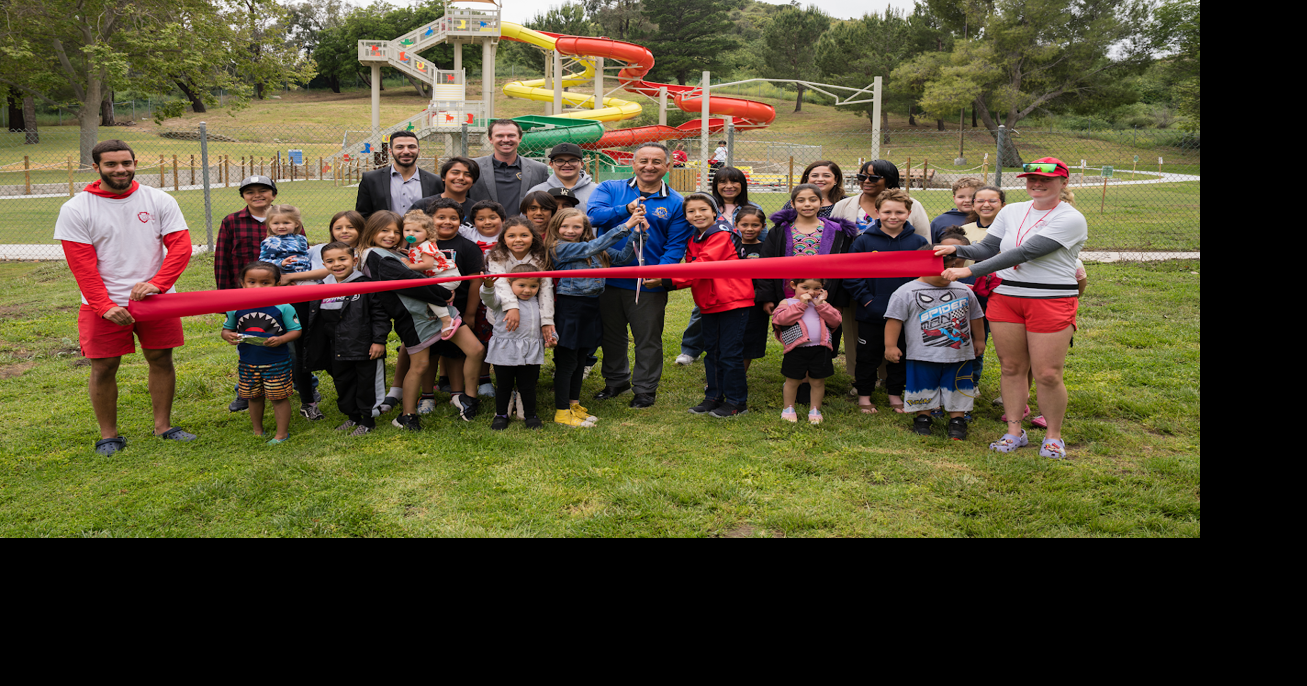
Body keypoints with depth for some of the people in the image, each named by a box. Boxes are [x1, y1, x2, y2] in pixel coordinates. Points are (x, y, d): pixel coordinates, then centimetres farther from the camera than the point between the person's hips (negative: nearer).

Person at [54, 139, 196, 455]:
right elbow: (82, 265, -7)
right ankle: (109, 436, 16)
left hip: (156, 299, 2)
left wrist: (157, 283, -19)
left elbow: (180, 247, -5)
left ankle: (163, 426, 21)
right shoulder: (75, 210, -3)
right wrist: (105, 307, -16)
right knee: (103, 368, 2)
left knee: (161, 359, 7)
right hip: (103, 305, -1)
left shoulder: (160, 201, 1)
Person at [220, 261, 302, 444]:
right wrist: (228, 336, -14)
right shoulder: (235, 308, -1)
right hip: (248, 363, 4)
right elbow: (226, 328, 10)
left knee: (279, 397, 3)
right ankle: (257, 431, 33)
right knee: (253, 397, 15)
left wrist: (280, 340, -25)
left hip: (277, 363, -3)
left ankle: (282, 433, 17)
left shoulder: (283, 307, -10)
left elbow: (296, 331, -7)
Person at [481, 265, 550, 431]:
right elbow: (489, 299, -26)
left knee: (528, 386, 11)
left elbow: (543, 324, 21)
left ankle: (530, 415, 26)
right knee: (504, 386, 9)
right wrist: (488, 286, -47)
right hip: (505, 353, -3)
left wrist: (547, 340, 6)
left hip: (530, 354, 3)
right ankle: (501, 415, 25)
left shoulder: (537, 304, 10)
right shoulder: (503, 301, -6)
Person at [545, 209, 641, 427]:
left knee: (580, 359, 16)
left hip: (591, 307, 7)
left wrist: (636, 234, -10)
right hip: (569, 307, -7)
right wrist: (625, 226, -20)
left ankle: (574, 405, 28)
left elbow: (622, 257, 6)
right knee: (566, 361, 0)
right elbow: (592, 247, -19)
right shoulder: (559, 248, -10)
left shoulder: (594, 249, 9)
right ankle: (562, 412, 8)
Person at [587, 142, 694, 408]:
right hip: (609, 279, 2)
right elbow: (593, 214, -15)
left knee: (648, 339, 8)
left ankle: (645, 389, 26)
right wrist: (626, 209, -28)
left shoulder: (675, 203, 1)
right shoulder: (610, 189, 3)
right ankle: (616, 380, 38)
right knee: (611, 335, 18)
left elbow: (676, 245, -3)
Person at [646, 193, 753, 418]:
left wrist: (667, 281, -24)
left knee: (730, 353, -4)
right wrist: (665, 281, -8)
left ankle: (736, 402, 7)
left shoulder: (722, 235, -14)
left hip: (732, 302, -8)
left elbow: (703, 265, -23)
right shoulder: (693, 240, 13)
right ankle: (714, 397, 25)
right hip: (709, 305, 9)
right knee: (712, 352, 14)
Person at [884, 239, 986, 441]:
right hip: (923, 355, -3)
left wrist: (978, 339, 27)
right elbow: (894, 319, -5)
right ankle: (922, 419, 22)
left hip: (959, 355, 3)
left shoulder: (964, 291, 9)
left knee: (957, 390, 7)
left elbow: (974, 316, 23)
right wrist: (890, 346, -9)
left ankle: (957, 421, 19)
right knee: (924, 389, 5)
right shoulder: (907, 292, -5)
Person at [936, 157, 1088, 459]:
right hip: (1005, 298, 5)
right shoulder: (1010, 212, 11)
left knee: (1047, 375, -3)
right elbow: (987, 248, 11)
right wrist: (957, 249, -11)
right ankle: (1015, 432, 20)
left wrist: (970, 271, -25)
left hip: (1052, 301, -5)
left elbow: (1024, 253, -20)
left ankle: (1053, 436, 15)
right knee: (1011, 368, 8)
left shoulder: (1071, 219, -11)